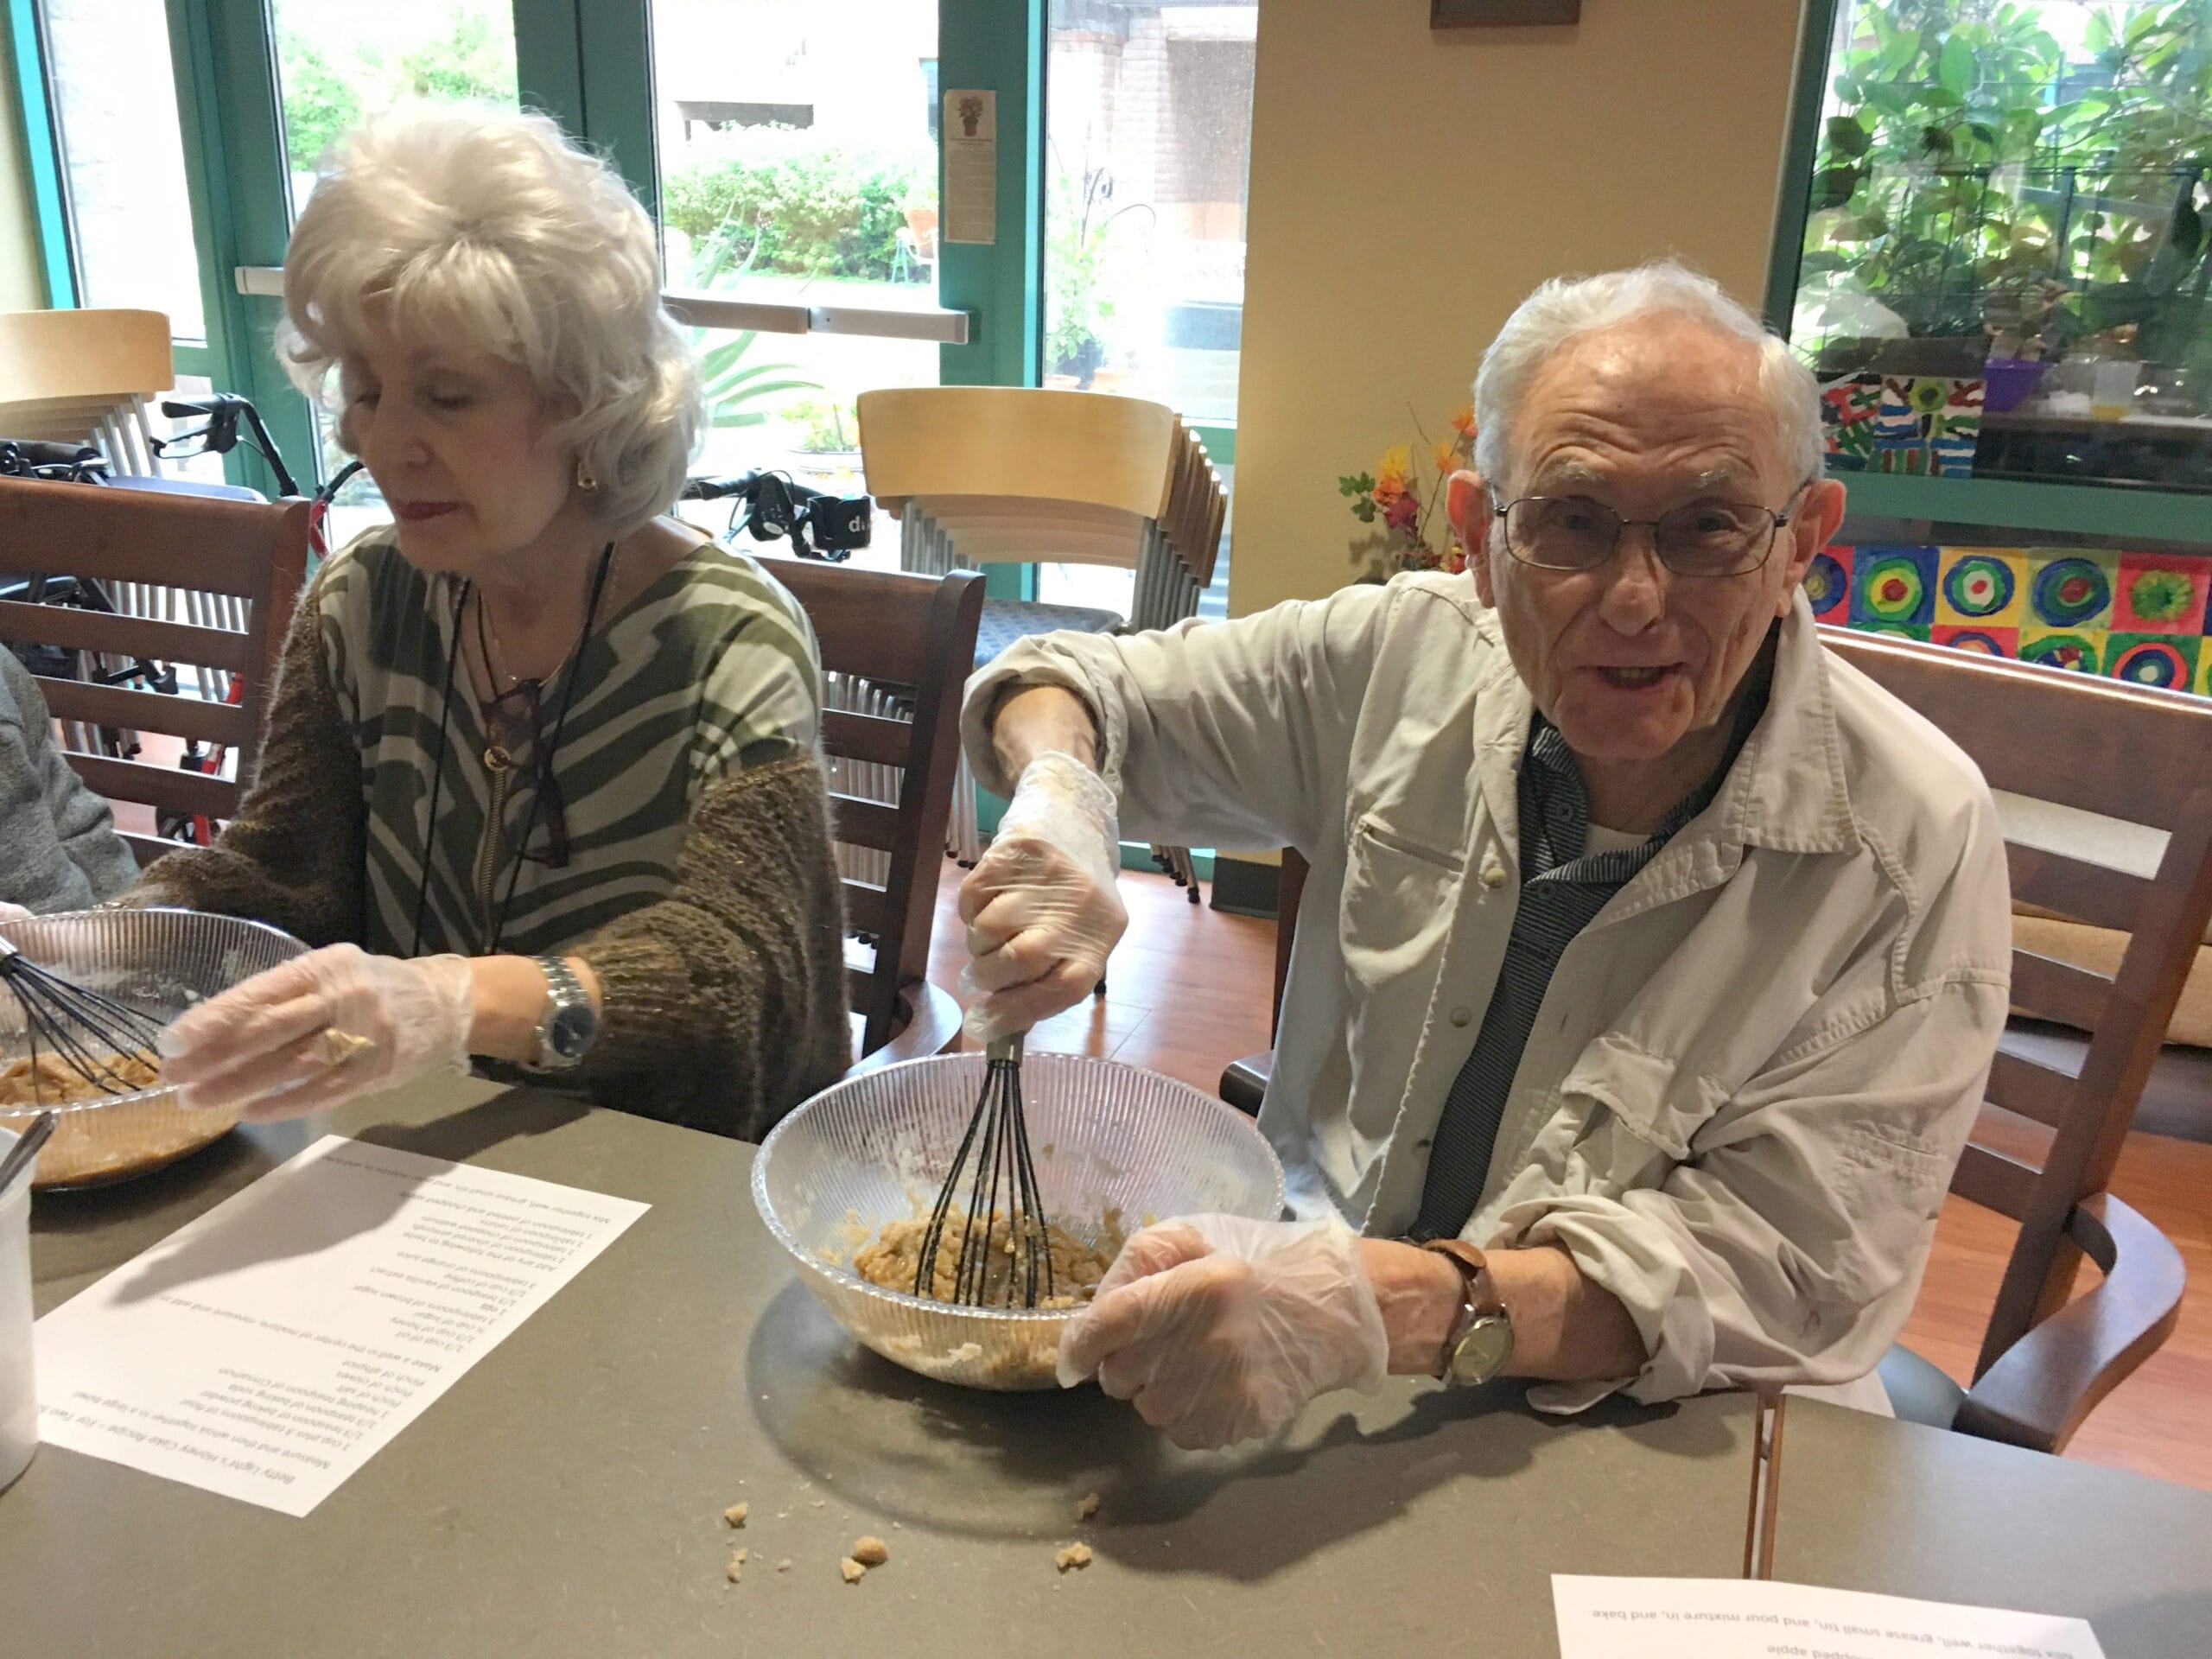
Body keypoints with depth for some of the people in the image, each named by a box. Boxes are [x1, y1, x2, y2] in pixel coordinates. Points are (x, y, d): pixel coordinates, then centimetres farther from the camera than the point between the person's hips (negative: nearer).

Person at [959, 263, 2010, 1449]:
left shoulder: (1912, 840, -16)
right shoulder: (1408, 654, -7)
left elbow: (1782, 1265, -20)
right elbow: (1077, 686, 7)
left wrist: (1391, 1305, -36)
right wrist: (1059, 809, -18)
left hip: (1665, 1452, -1)